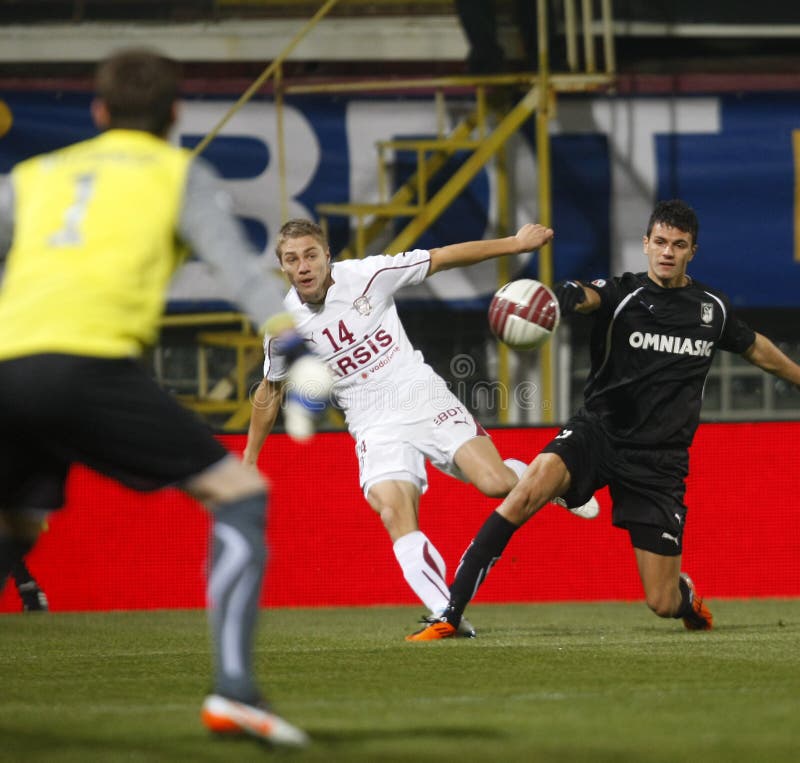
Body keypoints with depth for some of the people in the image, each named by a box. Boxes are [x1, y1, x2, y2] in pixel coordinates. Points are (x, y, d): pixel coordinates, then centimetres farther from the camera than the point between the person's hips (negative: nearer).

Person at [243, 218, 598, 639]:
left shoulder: (367, 275, -9)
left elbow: (444, 257, 1)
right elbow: (269, 391, 13)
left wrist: (516, 243, 2)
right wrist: (248, 463, 17)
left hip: (426, 399, 0)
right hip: (376, 426, 0)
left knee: (496, 483, -18)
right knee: (395, 516, -25)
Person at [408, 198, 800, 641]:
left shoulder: (713, 307, 6)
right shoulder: (622, 293, -6)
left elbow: (755, 348, 27)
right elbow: (583, 296, -30)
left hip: (659, 461, 2)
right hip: (598, 432, -2)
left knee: (662, 604, -2)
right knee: (530, 489, -33)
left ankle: (687, 596, 40)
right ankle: (449, 616, -30)